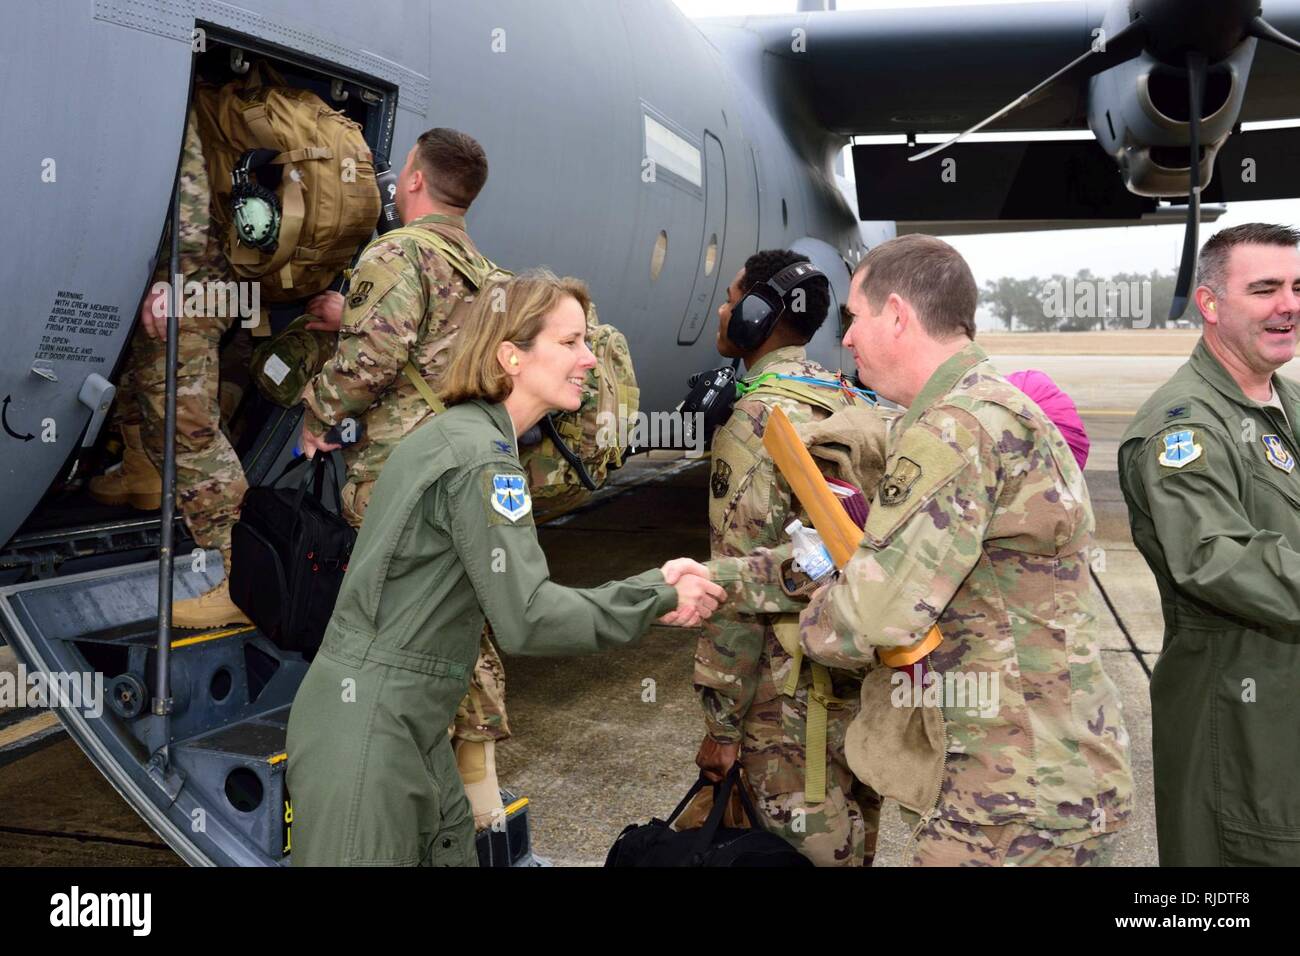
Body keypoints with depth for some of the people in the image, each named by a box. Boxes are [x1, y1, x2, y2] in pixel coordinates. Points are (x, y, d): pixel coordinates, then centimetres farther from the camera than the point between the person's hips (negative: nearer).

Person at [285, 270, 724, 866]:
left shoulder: (460, 434, 10)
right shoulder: (481, 456, -19)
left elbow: (513, 590, 8)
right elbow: (528, 620, -23)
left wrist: (648, 592, 0)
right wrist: (658, 598, -13)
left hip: (411, 721, 9)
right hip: (368, 728, -9)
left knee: (452, 853, 15)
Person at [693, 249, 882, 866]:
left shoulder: (759, 419, -17)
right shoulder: (843, 400, 9)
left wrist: (722, 724, -14)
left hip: (793, 696, -8)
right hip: (860, 674, 8)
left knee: (804, 848, 3)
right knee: (851, 834, 20)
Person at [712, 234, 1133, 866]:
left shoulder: (958, 427, -21)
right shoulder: (991, 409, 13)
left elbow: (875, 615, -27)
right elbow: (883, 557, 14)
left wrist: (814, 622, -4)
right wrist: (718, 579, 11)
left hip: (1020, 794, -9)